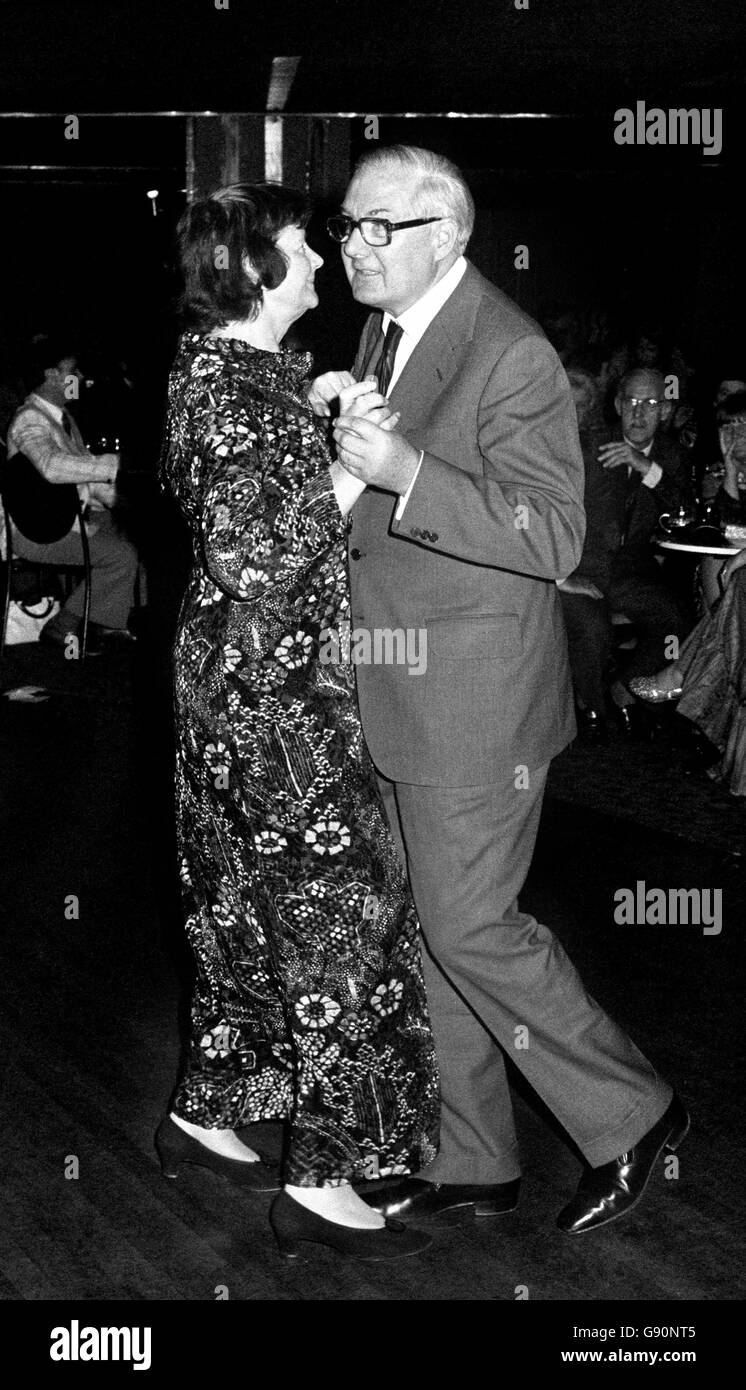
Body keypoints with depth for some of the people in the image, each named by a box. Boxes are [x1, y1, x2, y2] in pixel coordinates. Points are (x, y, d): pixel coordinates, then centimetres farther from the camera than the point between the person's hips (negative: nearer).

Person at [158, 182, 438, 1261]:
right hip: (267, 686, -10)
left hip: (259, 681, 10)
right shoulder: (226, 382, -17)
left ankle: (203, 1113, 31)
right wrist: (355, 466, -18)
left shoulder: (250, 369, 13)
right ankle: (320, 1182, 4)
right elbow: (251, 555, -22)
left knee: (254, 906, 18)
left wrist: (339, 431, 8)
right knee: (336, 912, -4)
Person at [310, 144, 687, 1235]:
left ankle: (632, 1115, 18)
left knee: (471, 925, -3)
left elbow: (554, 539, -22)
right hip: (401, 696, 9)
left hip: (477, 698, -9)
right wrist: (337, 426, 3)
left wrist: (405, 473, -29)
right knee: (432, 927, 14)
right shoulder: (382, 332, 11)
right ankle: (472, 1163, 28)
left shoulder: (513, 355, -17)